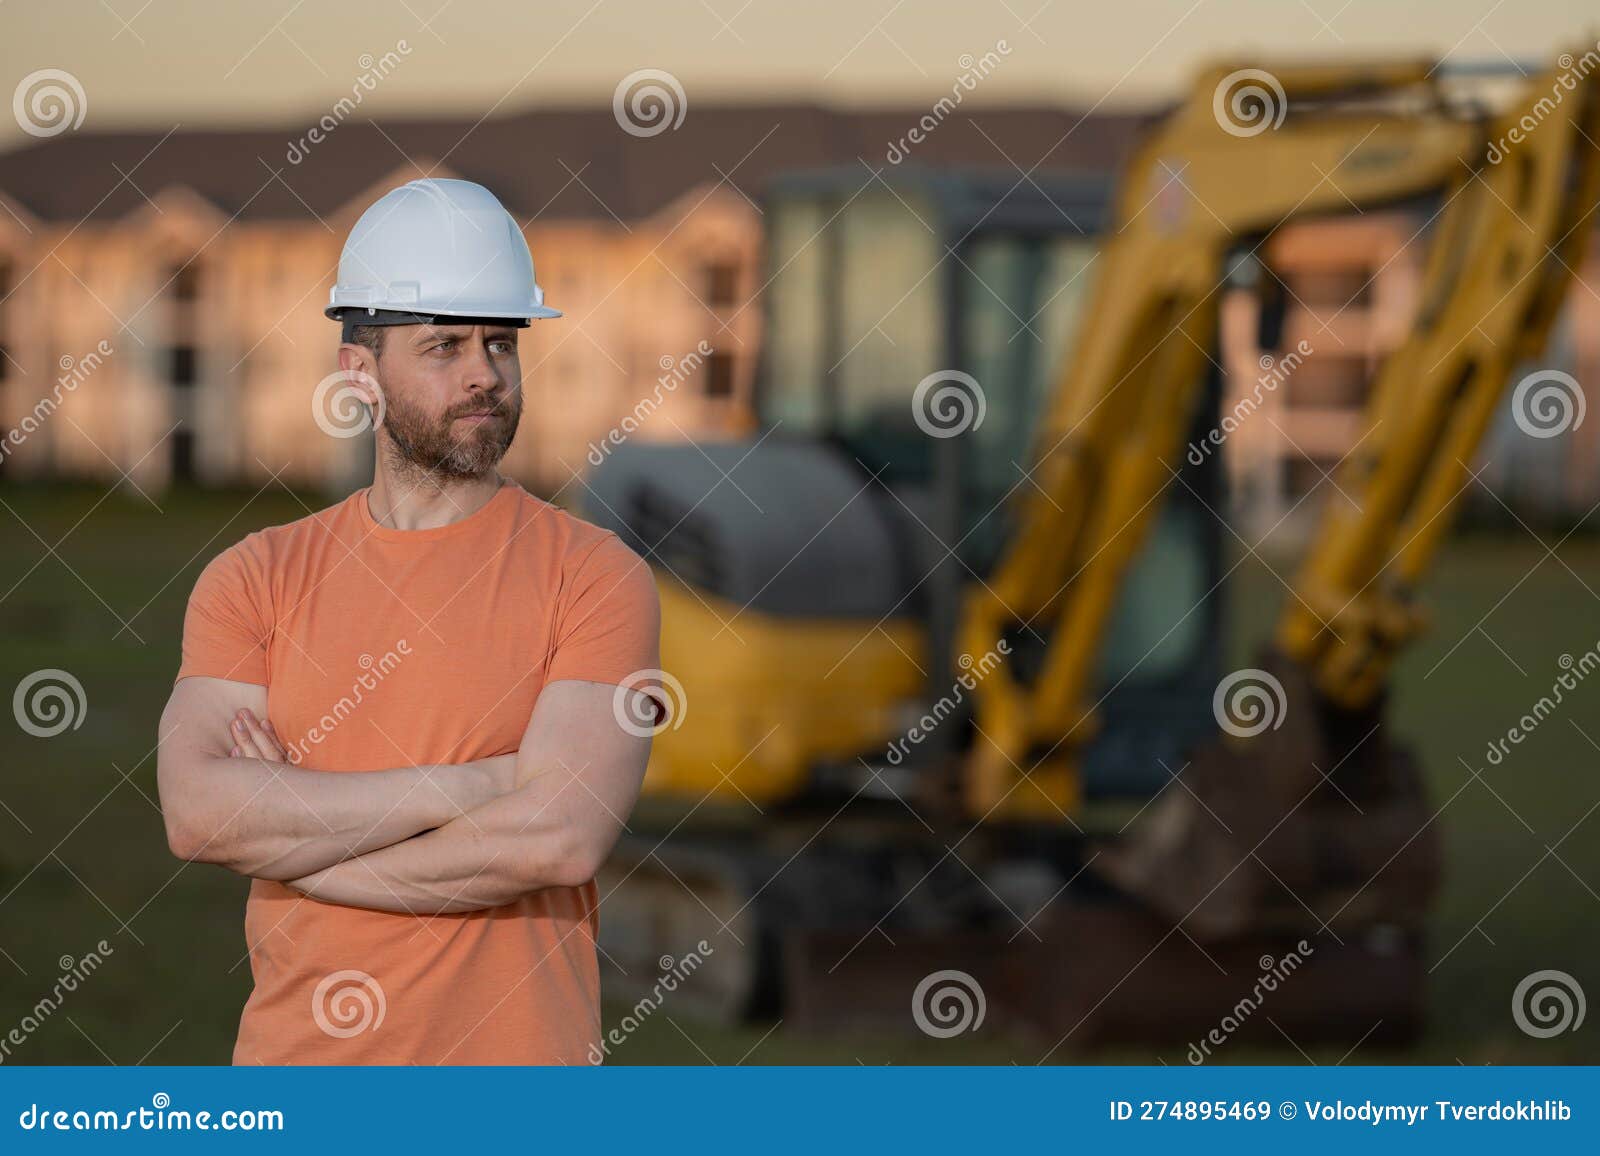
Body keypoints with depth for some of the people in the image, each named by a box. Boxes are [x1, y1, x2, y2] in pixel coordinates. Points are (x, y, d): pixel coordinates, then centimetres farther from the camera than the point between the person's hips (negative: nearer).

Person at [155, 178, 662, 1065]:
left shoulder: (592, 576, -3)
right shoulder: (252, 580, 6)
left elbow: (562, 839, -16)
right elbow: (198, 813, -9)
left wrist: (285, 835, -9)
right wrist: (462, 787, -14)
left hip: (515, 1055, -2)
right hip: (292, 1052, 2)